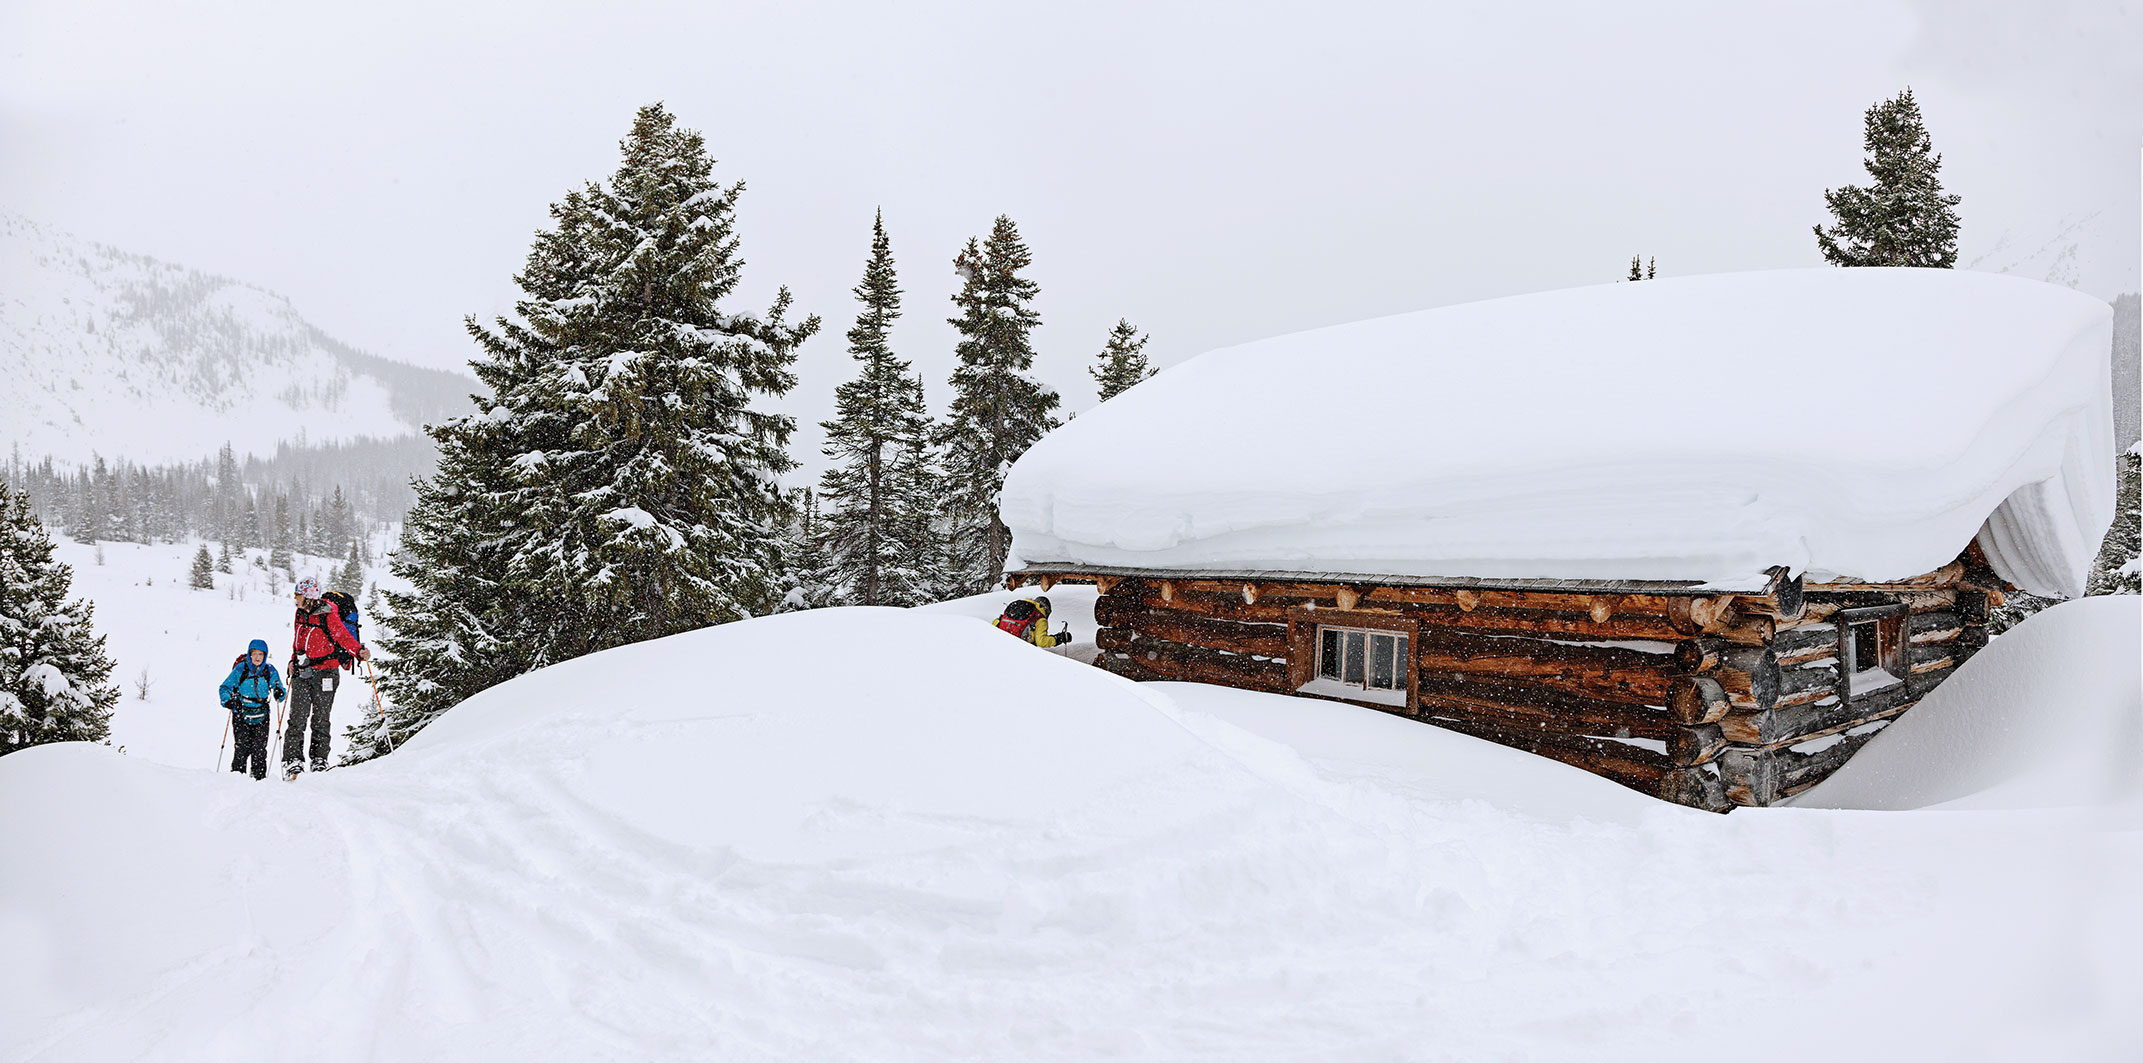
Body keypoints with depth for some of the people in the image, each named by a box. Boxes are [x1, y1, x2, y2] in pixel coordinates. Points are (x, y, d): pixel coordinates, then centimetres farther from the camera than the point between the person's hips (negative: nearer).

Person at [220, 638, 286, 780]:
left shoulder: (269, 670, 3)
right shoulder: (240, 669, -3)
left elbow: (279, 689, 4)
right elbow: (224, 688, 2)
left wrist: (280, 693, -20)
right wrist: (228, 700, -17)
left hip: (261, 714, 2)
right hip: (241, 713, -1)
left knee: (259, 747, -3)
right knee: (243, 746, -9)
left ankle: (259, 776, 5)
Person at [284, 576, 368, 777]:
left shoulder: (327, 616, -10)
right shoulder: (301, 614, 11)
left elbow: (343, 636, -16)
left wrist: (359, 652, -32)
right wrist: (294, 660, 17)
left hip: (324, 673, -5)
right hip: (302, 674, 5)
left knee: (320, 719, 2)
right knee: (297, 719, -2)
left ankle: (319, 760, 11)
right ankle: (291, 760, 0)